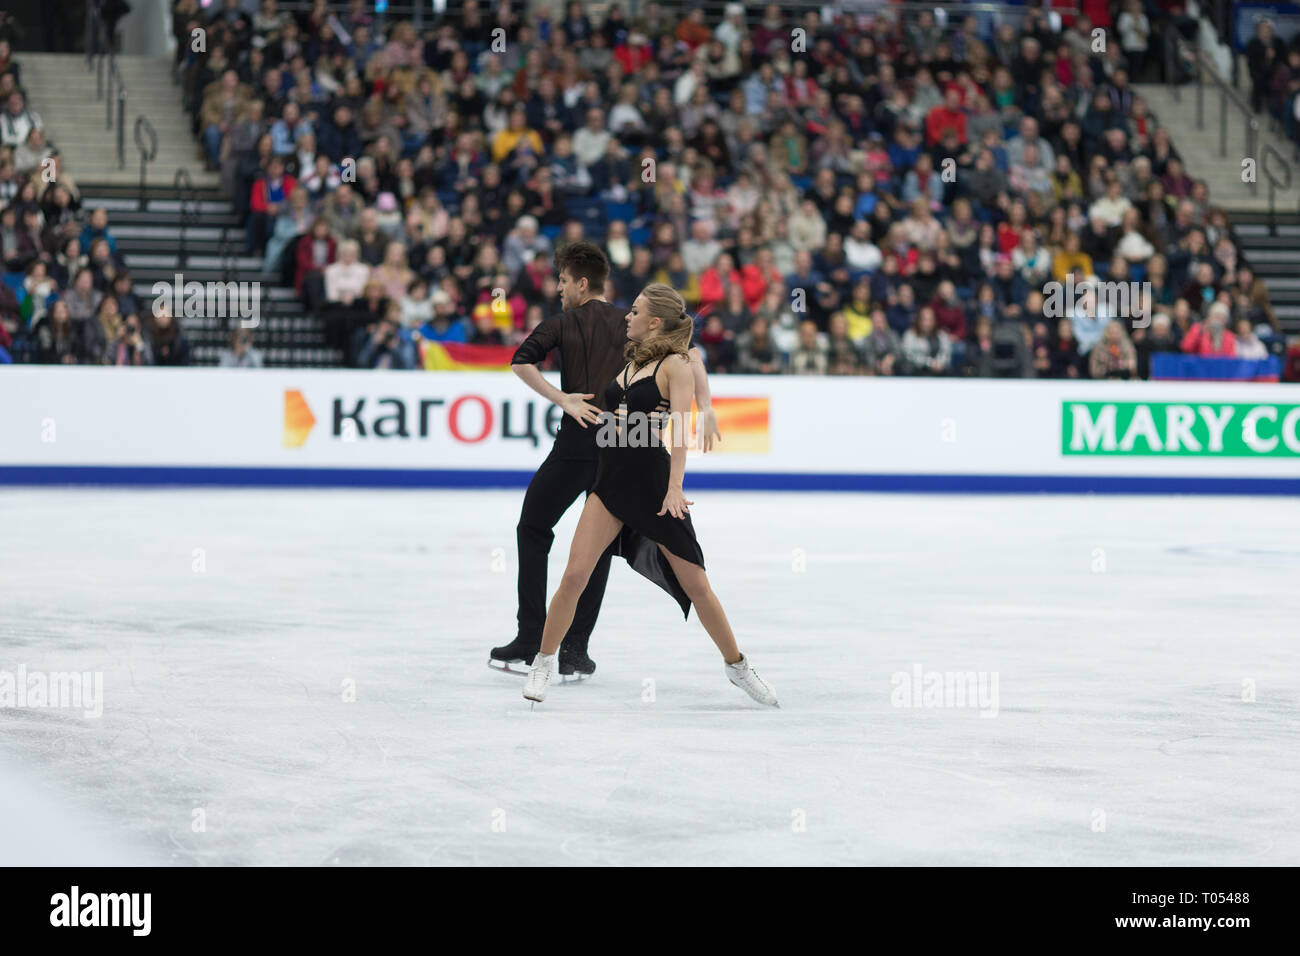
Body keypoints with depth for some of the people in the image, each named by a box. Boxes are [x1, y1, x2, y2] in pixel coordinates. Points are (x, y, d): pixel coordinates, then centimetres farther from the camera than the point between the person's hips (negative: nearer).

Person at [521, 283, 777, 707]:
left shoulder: (675, 365, -9)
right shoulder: (633, 362, 14)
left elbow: (680, 427, -21)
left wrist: (675, 487, -31)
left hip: (652, 482, -5)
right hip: (611, 480, 5)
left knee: (695, 585, 2)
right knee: (575, 575, -8)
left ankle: (736, 665, 19)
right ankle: (542, 664, 3)